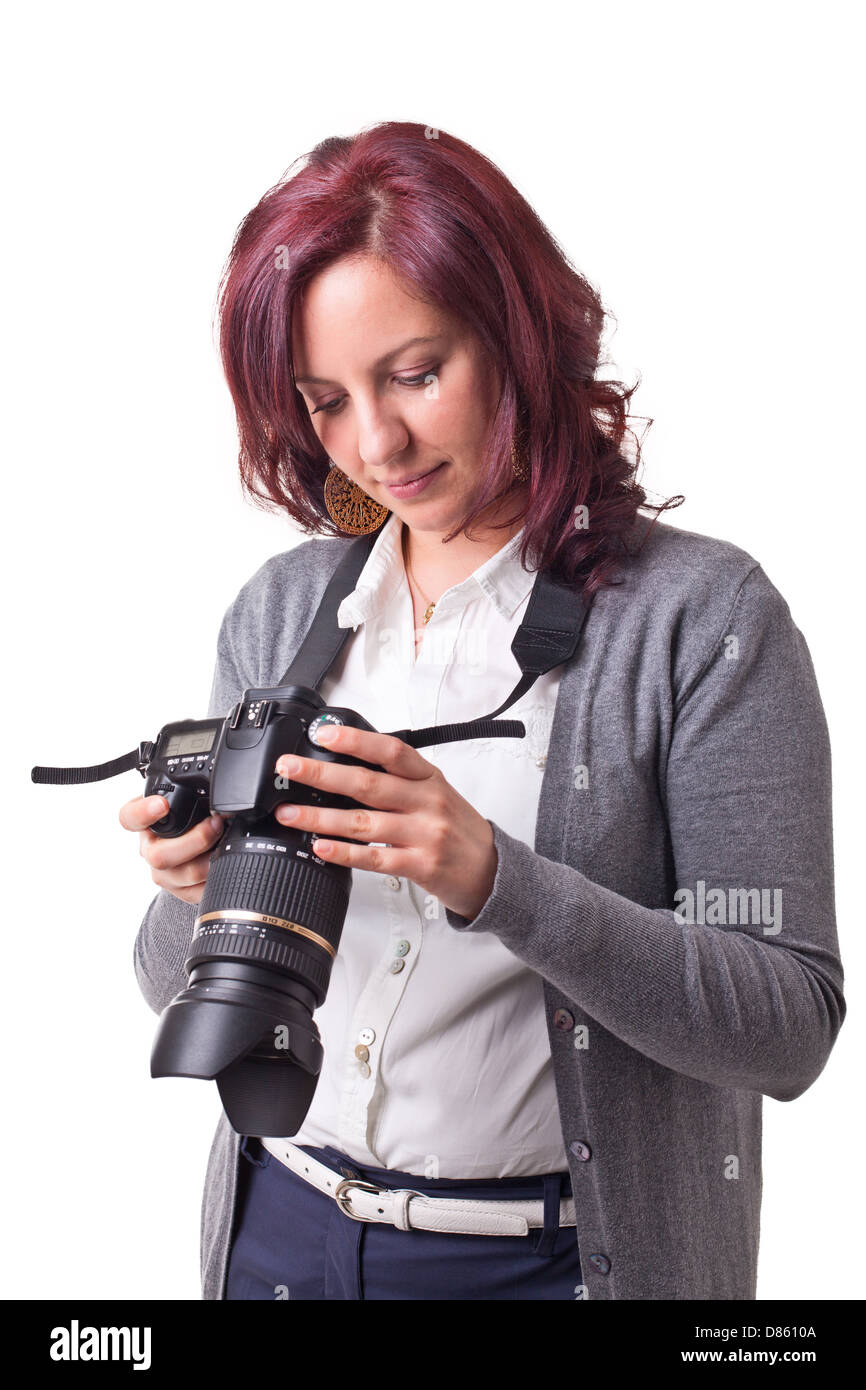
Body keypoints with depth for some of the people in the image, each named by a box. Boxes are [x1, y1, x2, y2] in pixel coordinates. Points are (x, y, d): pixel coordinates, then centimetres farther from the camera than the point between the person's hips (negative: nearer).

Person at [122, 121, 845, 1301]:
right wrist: (201, 893, -18)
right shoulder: (279, 609, 0)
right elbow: (180, 990, 4)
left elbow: (789, 1027, -17)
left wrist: (495, 880, -29)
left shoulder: (704, 615, -13)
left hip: (552, 1253, -3)